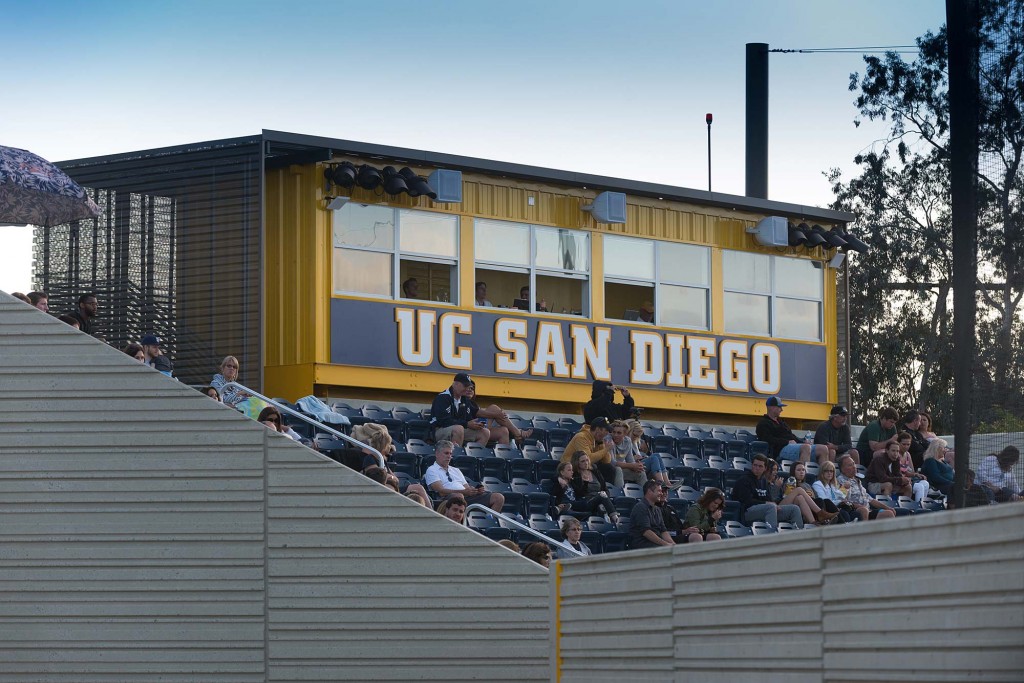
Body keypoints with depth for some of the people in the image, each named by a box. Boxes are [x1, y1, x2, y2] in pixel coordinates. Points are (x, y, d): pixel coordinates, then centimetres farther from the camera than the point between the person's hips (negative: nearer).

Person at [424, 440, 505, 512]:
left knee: (499, 498, -12)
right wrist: (464, 491, -17)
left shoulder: (455, 470, 34)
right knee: (459, 496, -45)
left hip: (468, 497, 7)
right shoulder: (431, 470, 11)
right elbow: (441, 491, -6)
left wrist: (477, 490, 0)